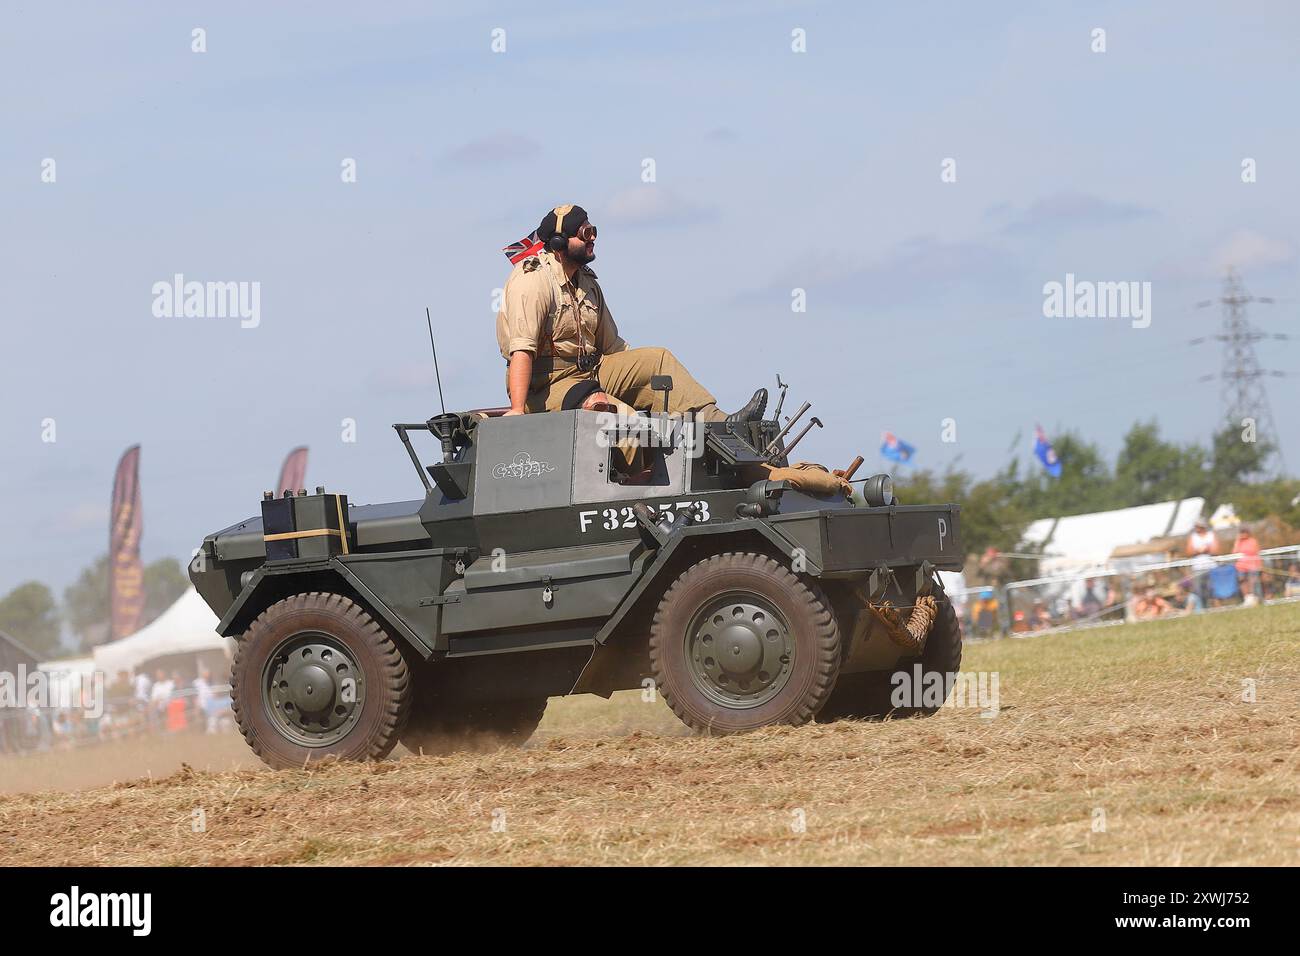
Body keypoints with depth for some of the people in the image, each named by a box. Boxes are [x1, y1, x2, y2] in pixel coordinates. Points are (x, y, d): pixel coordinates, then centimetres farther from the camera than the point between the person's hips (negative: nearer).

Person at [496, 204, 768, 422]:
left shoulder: (587, 283, 17)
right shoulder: (533, 280, -13)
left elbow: (612, 345, 23)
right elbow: (521, 350, -23)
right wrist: (518, 409, -33)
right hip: (547, 384, -9)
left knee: (657, 360, -2)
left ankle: (715, 422, -15)